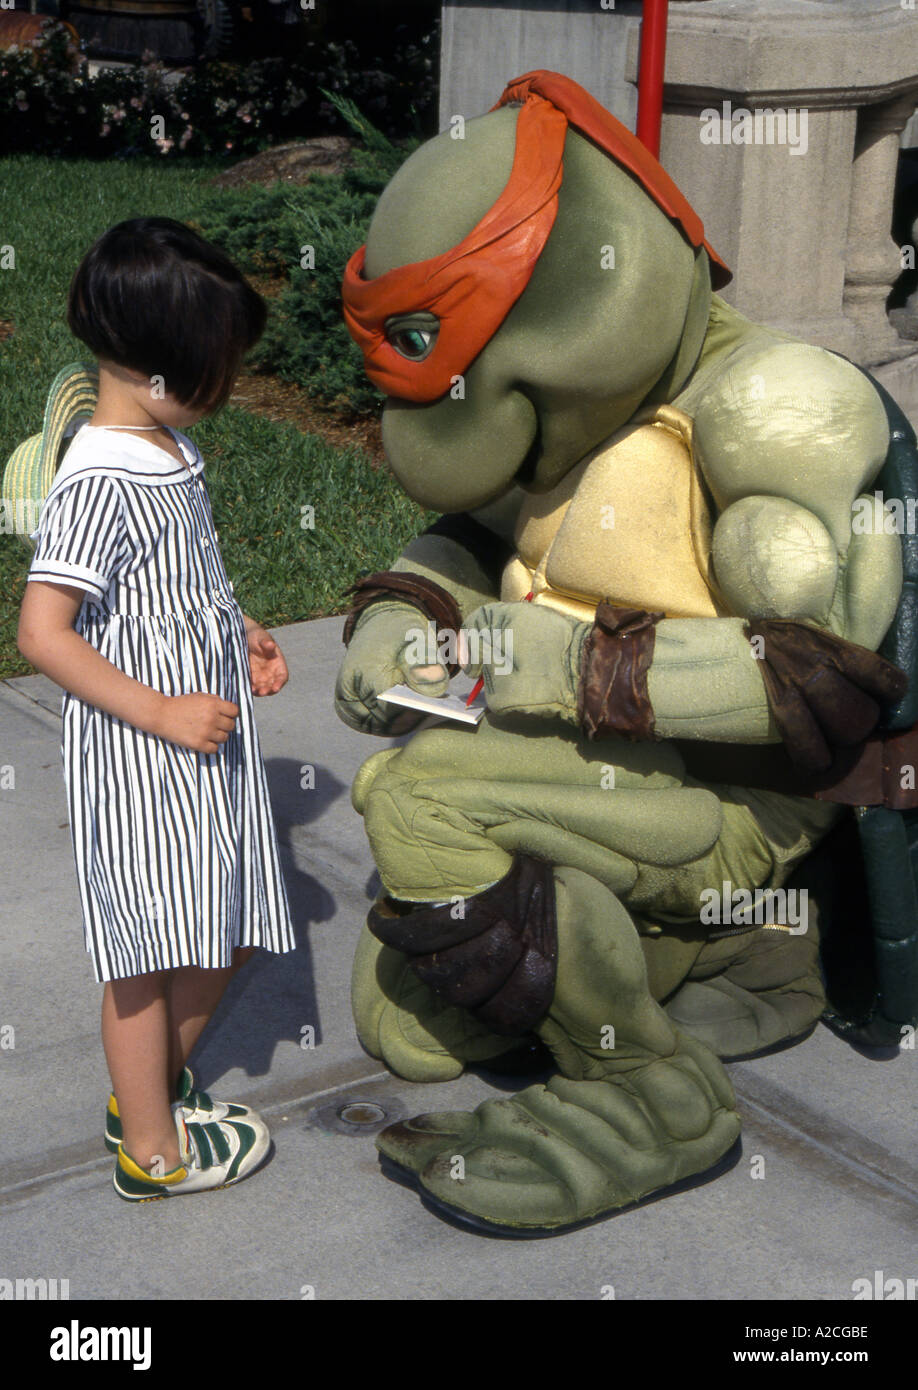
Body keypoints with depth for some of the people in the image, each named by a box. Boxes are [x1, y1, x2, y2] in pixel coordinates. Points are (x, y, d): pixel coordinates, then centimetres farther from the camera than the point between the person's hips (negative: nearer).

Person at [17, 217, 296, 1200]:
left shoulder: (170, 452, 8)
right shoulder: (99, 482, -21)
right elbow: (42, 634, -24)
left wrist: (238, 634, 9)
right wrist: (164, 713, -22)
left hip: (206, 748, 9)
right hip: (139, 758, -9)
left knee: (225, 935, 17)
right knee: (149, 955, 6)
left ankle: (153, 1087, 38)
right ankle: (153, 1151, 23)